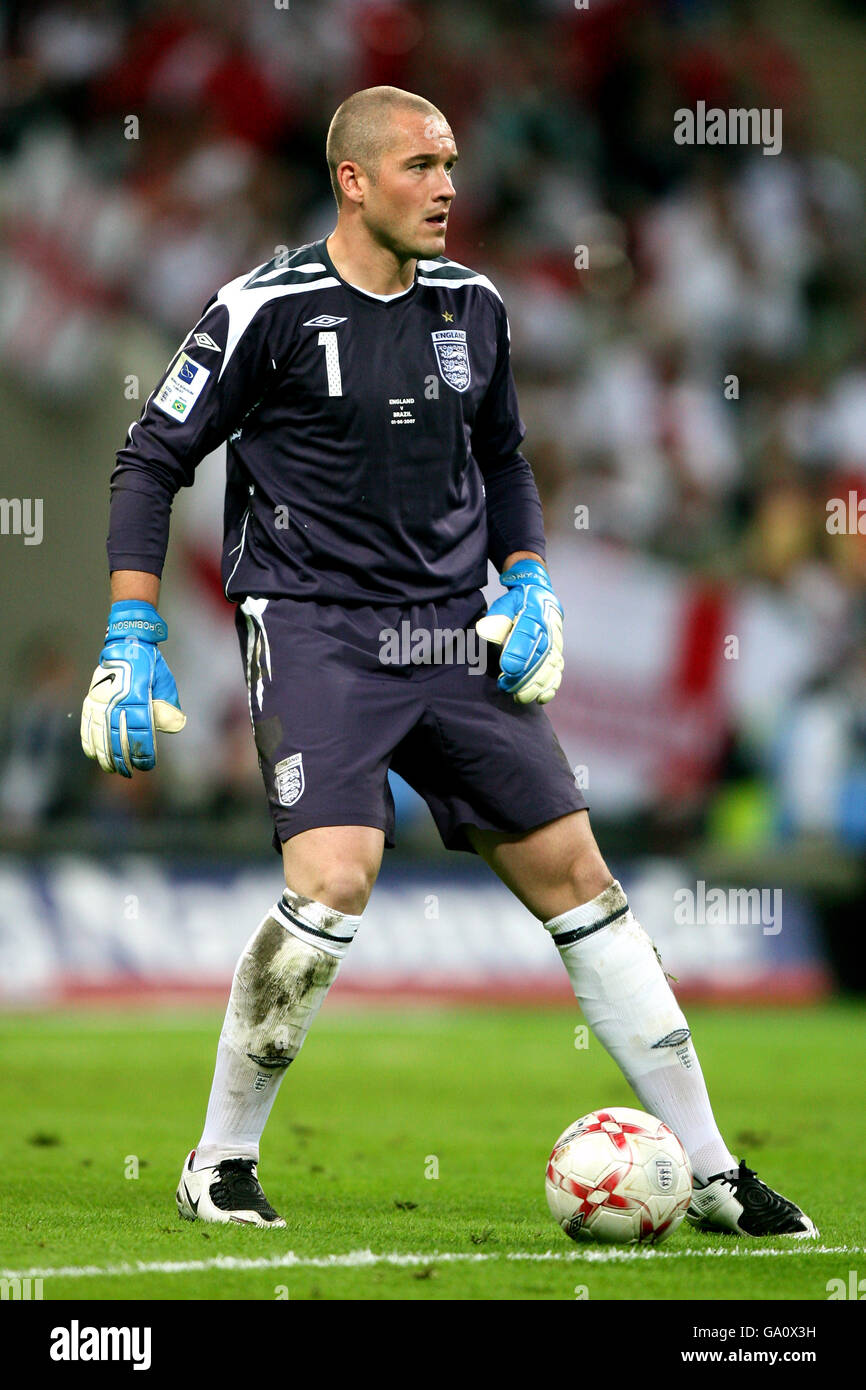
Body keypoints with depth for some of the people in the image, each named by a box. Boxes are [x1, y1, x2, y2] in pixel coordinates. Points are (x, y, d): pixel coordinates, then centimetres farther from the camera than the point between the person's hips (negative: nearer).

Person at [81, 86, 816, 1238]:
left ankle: (713, 1177, 11)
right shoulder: (270, 309, -8)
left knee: (574, 874, 4)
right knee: (334, 880, -24)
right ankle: (220, 1165, -5)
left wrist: (528, 580, 8)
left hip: (452, 633, 5)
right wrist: (132, 643, -8)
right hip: (314, 631, -5)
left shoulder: (472, 307, 8)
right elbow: (151, 462, -2)